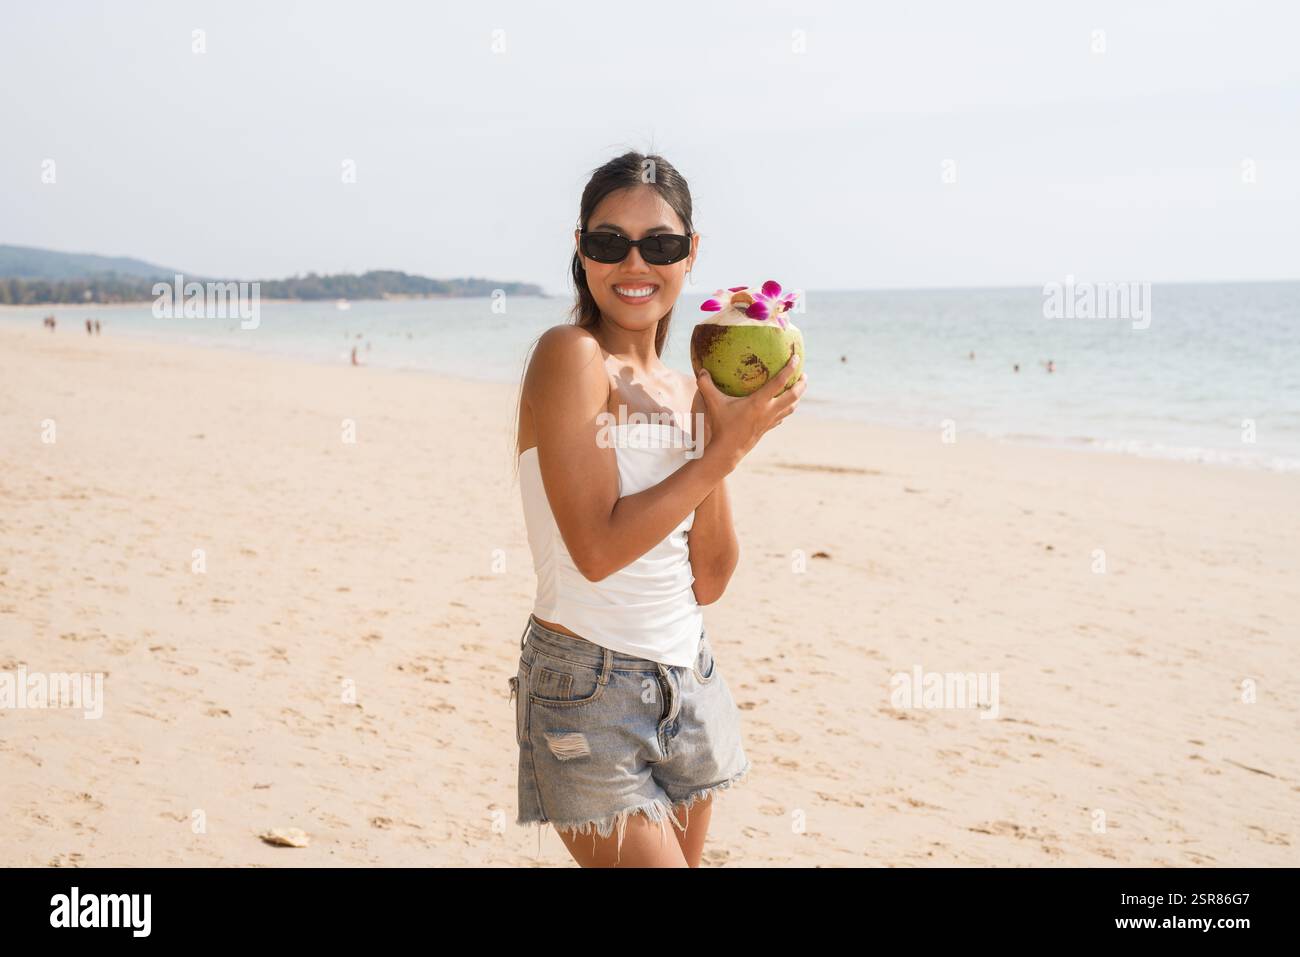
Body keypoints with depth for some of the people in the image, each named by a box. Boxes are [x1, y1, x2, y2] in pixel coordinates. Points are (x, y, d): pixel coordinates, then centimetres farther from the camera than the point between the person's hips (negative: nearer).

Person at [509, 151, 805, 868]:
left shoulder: (685, 392, 8)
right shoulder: (571, 354, -13)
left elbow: (708, 580, 4)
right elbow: (598, 549, -21)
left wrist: (722, 428, -5)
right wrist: (724, 450, -14)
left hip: (687, 679, 7)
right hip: (588, 691, -7)